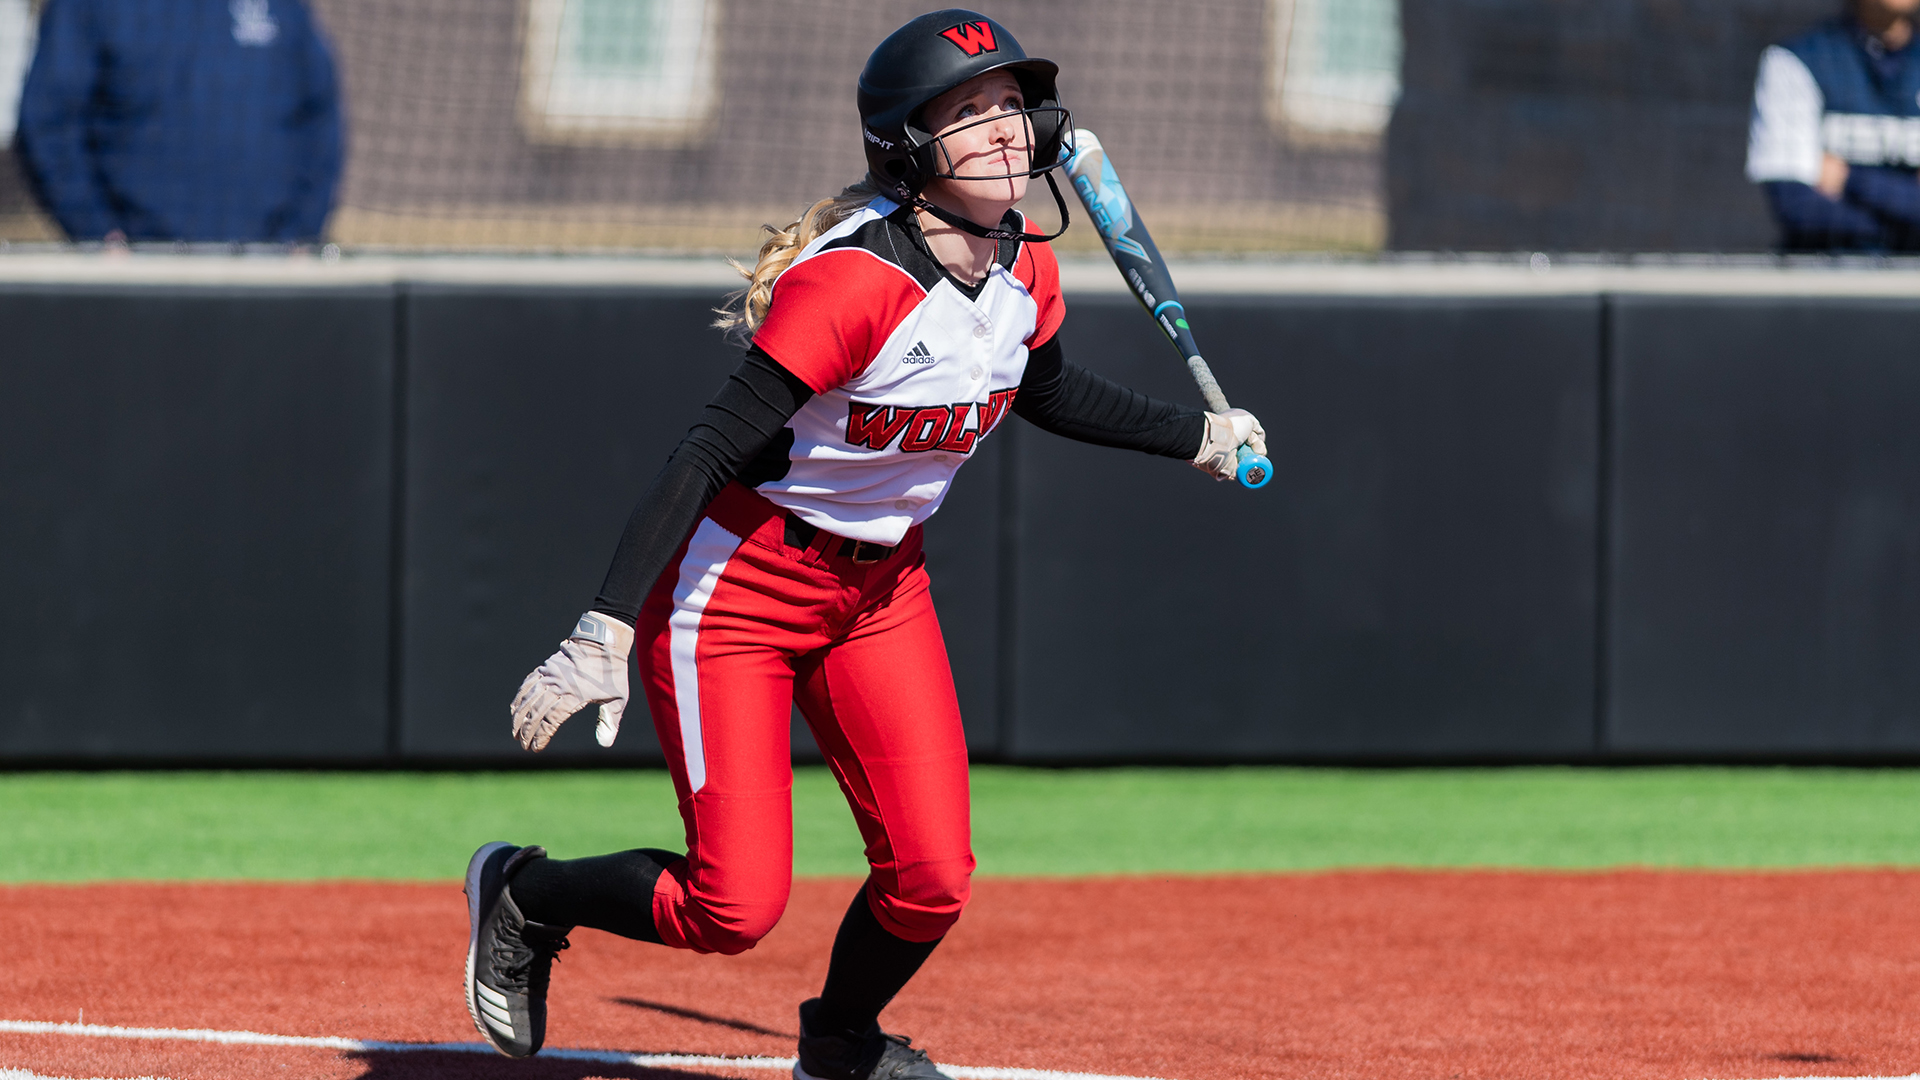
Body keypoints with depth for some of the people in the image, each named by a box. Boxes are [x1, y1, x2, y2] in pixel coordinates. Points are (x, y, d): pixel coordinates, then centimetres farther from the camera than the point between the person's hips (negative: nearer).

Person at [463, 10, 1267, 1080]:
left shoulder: (1026, 270, -4)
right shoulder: (854, 283, -29)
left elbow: (1043, 389, 20)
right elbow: (710, 453, -31)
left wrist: (1197, 435, 21)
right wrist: (607, 634, -37)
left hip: (882, 590, 7)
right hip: (739, 583, -7)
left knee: (932, 882, -2)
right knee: (737, 907, -10)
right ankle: (524, 896, 19)